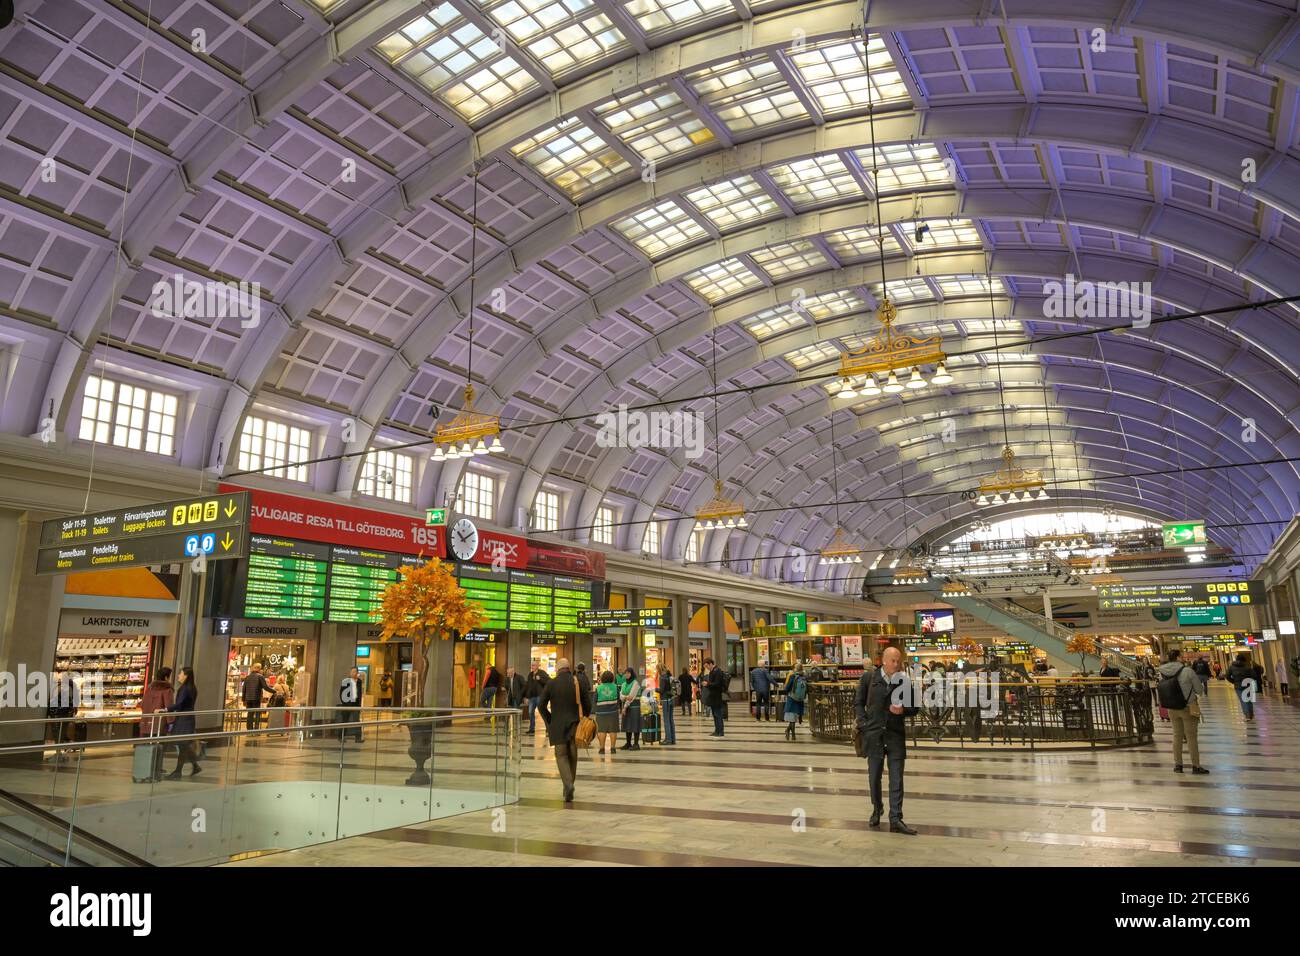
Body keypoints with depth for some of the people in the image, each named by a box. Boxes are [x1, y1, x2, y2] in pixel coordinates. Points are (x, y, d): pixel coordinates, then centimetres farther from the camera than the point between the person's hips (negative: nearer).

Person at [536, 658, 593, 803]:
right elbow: (587, 704, -1)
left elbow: (541, 705, -2)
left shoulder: (551, 684, -6)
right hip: (575, 725, 2)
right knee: (572, 757, 14)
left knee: (561, 756, 4)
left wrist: (549, 721, 11)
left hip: (558, 726, -2)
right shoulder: (579, 682, -2)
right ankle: (568, 789, 21)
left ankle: (568, 784, -16)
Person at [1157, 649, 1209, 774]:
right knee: (1191, 737, 7)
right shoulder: (1187, 671, -20)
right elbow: (1199, 689, -9)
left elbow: (1163, 690, 3)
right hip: (1188, 708, -4)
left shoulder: (1162, 672, -6)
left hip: (1171, 709, 4)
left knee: (1177, 736, 15)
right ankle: (1196, 766, 14)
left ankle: (1177, 765, 20)